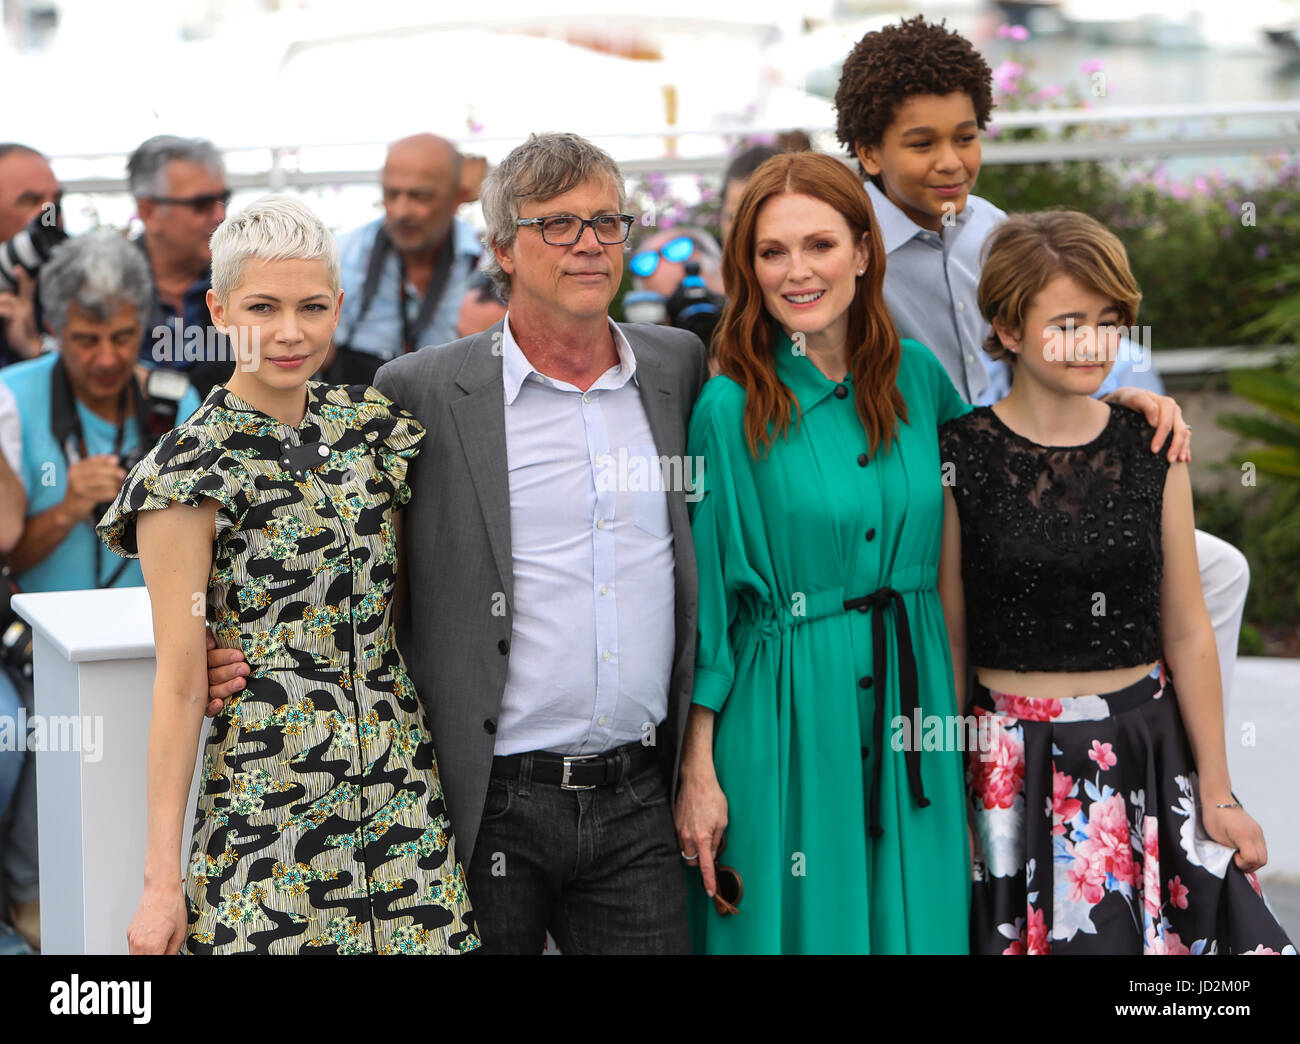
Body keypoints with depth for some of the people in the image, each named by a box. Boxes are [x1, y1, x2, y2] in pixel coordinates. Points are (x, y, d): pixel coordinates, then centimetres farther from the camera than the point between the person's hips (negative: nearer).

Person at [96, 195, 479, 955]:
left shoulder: (372, 425, 7)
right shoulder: (189, 472, -8)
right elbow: (180, 683, -9)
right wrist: (163, 878, -9)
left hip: (403, 784, 5)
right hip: (267, 799, -5)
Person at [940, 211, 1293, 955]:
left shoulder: (1153, 451, 2)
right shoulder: (960, 457, -6)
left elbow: (1188, 635, 5)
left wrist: (1217, 794, 6)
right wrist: (949, 795, -2)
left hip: (1149, 749, 3)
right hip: (1018, 767, -3)